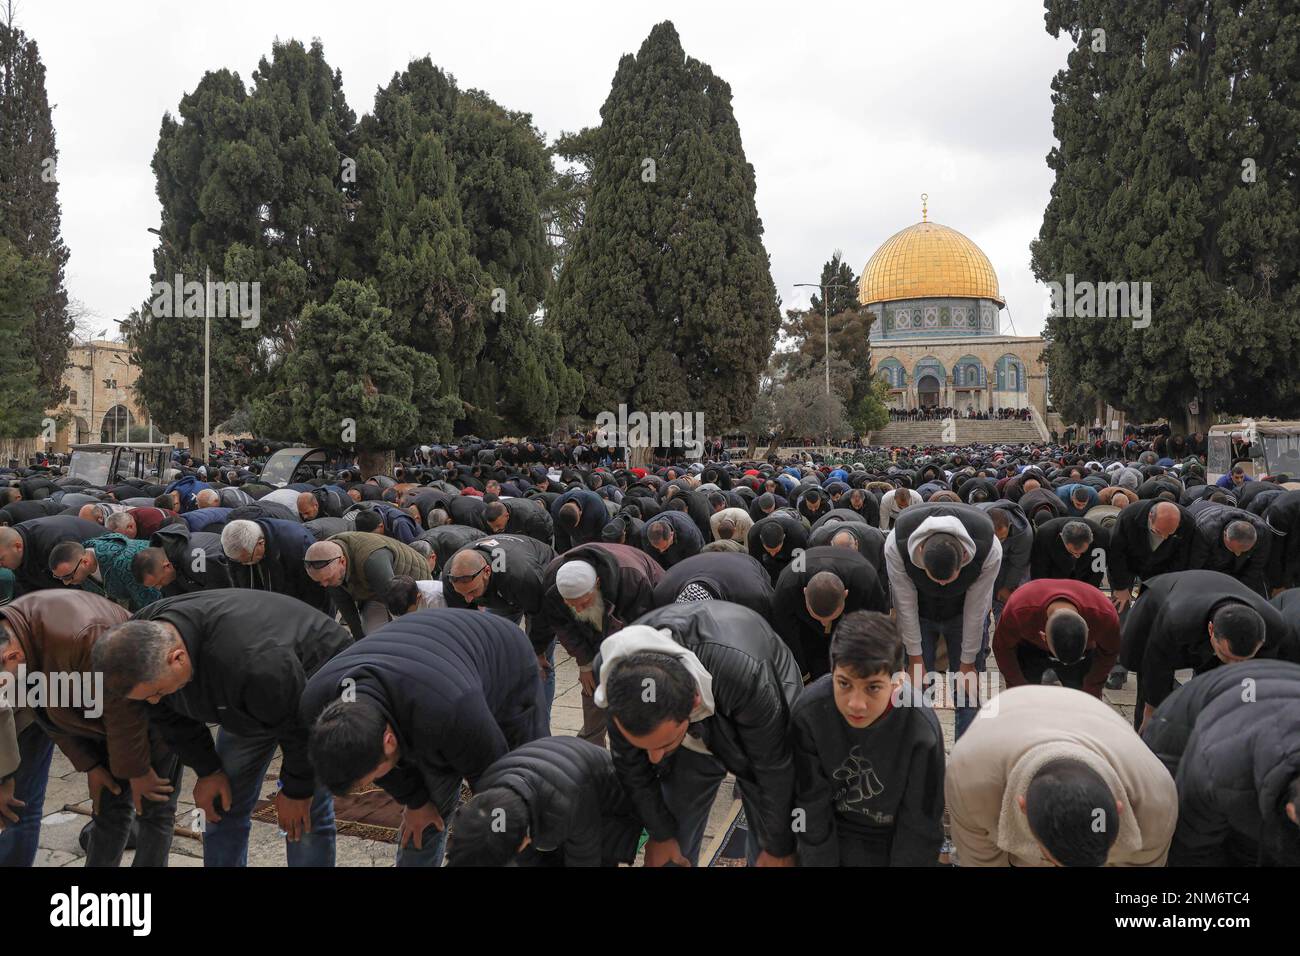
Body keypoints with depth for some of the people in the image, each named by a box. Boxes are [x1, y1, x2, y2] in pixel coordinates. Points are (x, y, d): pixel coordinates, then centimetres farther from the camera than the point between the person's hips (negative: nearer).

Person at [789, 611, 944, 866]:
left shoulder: (921, 730, -31)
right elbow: (811, 805, -13)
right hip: (832, 828, 1)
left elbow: (920, 825, -16)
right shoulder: (808, 713, -27)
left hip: (894, 834, -1)